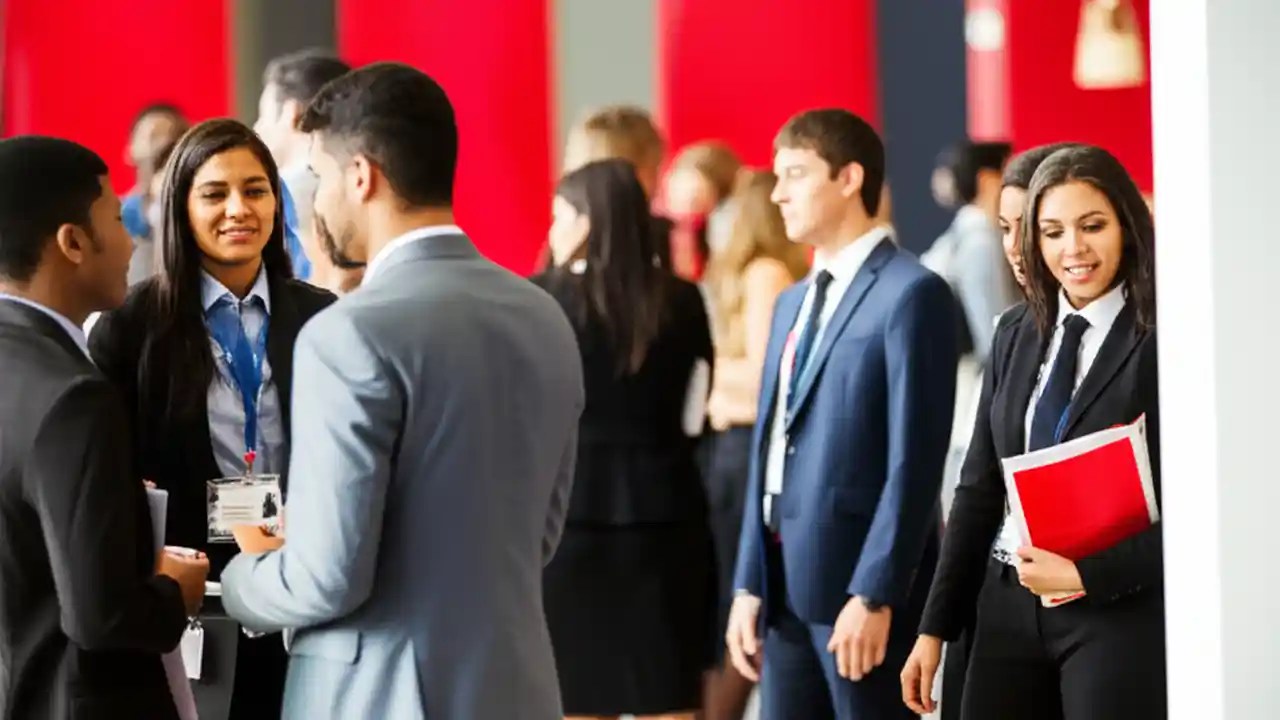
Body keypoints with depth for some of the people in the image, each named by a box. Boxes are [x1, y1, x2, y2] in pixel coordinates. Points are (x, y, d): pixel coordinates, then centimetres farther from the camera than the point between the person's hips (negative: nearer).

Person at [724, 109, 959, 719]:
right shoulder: (793, 303, 19)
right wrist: (750, 584, 11)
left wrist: (874, 595, -19)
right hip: (787, 583, 8)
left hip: (863, 582, -8)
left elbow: (915, 461, -15)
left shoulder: (911, 294, -8)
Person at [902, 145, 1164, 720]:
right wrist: (935, 626, 9)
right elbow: (980, 488, 12)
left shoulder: (1164, 342, -8)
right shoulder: (1016, 334, 10)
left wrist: (1084, 576, -16)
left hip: (1123, 613, -5)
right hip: (1009, 608, 5)